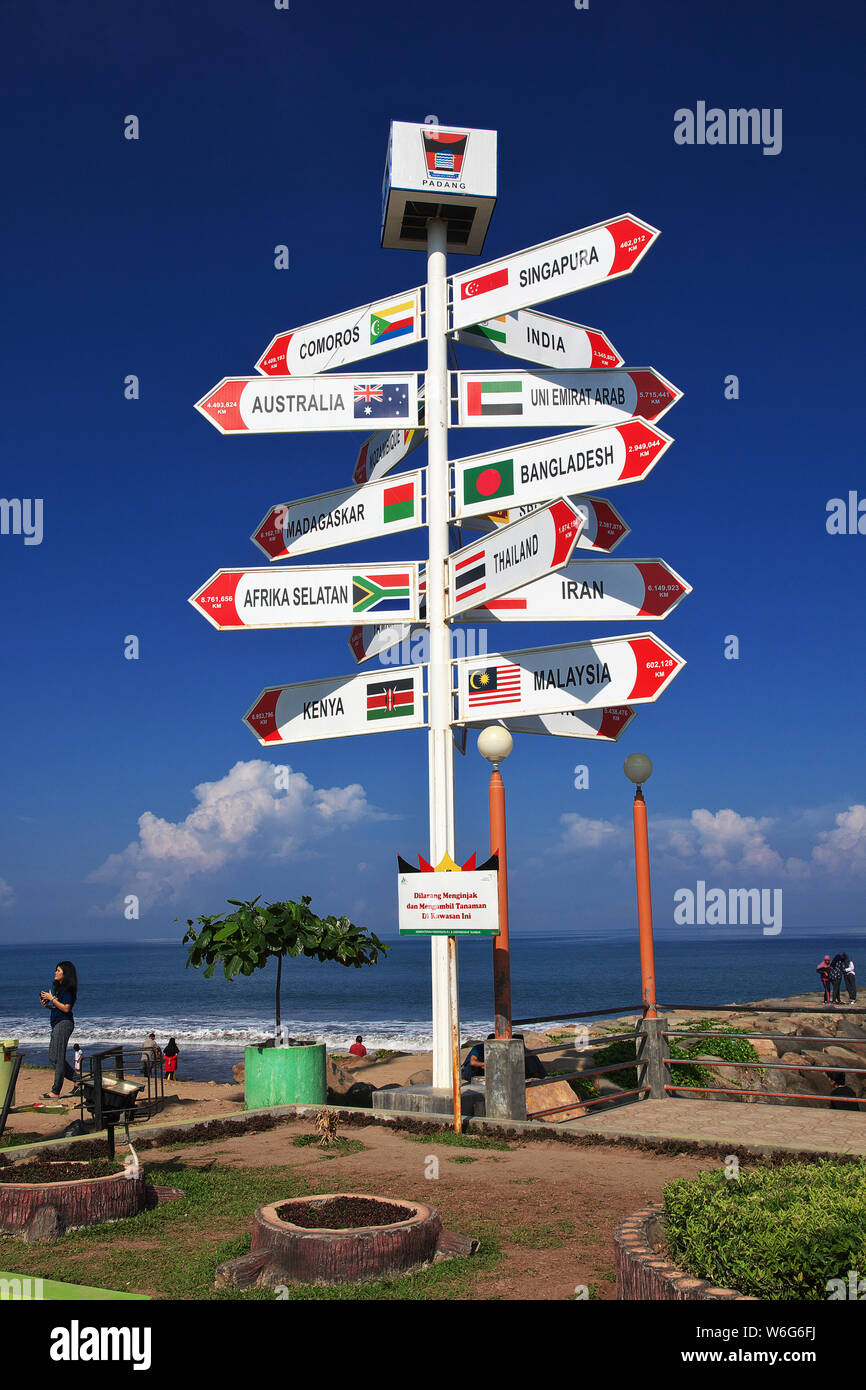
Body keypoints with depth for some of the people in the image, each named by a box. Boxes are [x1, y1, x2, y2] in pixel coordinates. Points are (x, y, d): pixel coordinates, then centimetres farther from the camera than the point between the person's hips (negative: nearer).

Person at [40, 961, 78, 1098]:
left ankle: (55, 1092, -2)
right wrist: (48, 1006, 7)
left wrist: (51, 998, -16)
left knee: (58, 1058, -7)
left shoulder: (67, 989, -12)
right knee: (53, 1058, 11)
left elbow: (66, 1008, -20)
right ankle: (78, 1081, 16)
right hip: (57, 1024, 11)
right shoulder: (59, 987, 18)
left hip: (64, 1024, -11)